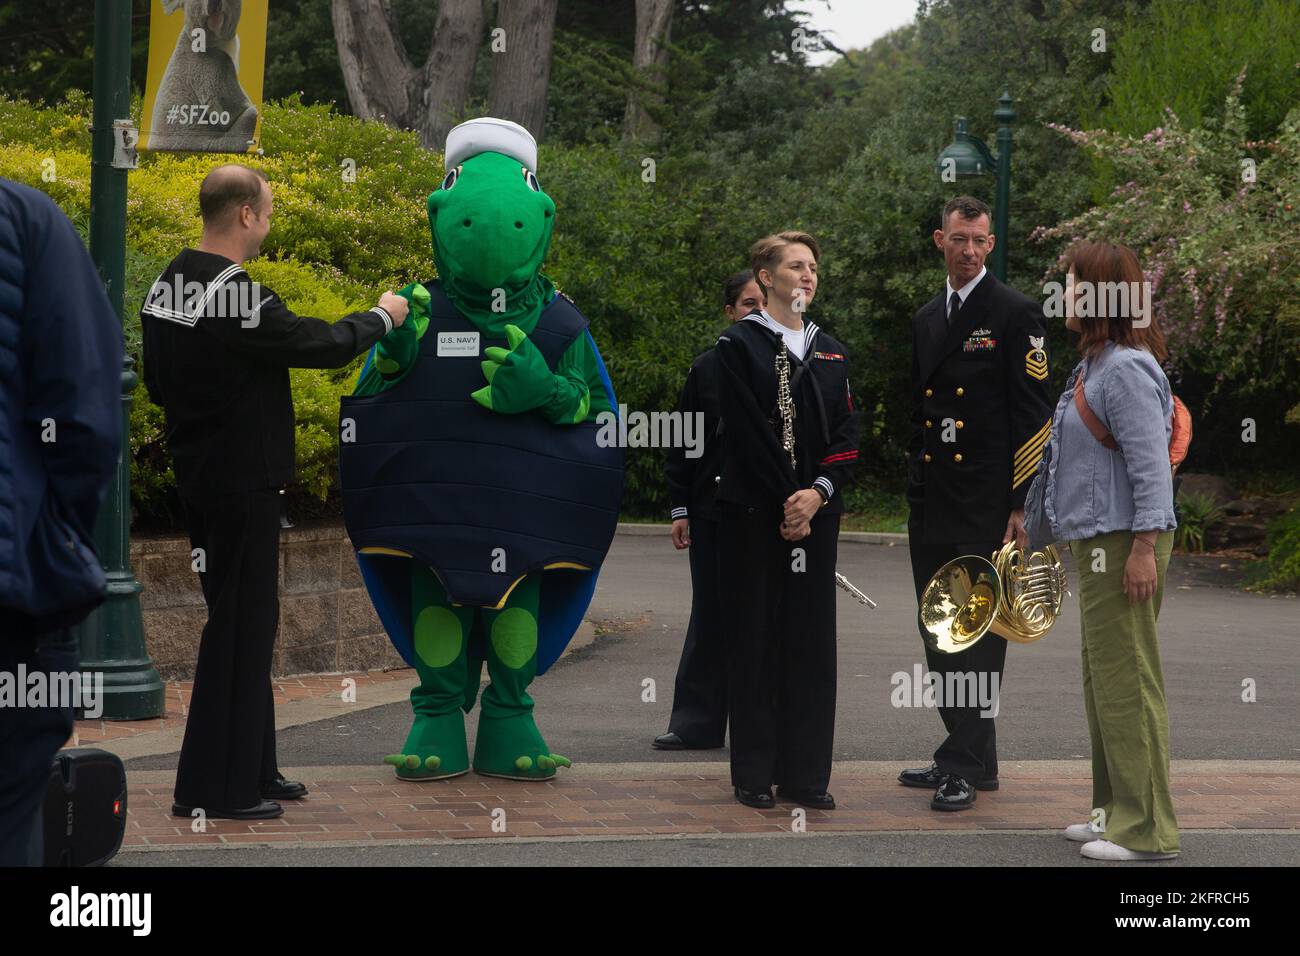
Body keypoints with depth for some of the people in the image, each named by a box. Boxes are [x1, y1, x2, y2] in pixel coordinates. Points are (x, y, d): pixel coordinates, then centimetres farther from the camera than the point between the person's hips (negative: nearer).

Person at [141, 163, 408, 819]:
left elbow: (158, 383, 16)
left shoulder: (167, 286, 7)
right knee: (241, 623, -3)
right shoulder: (237, 297, -22)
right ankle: (213, 788, -1)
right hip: (242, 480, -10)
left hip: (196, 471, 10)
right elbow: (322, 345, -15)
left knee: (242, 617, 18)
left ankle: (252, 768, 26)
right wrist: (381, 318, 3)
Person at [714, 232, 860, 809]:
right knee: (755, 638, -1)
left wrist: (818, 492, -8)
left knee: (812, 640, 3)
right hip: (753, 511, -4)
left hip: (815, 510, 4)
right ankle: (754, 774, 4)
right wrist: (786, 500, -13)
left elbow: (845, 436, 8)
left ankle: (805, 773, 8)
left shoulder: (831, 354, 14)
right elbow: (748, 430, -9)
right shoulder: (740, 344, -1)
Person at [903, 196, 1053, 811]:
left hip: (986, 506, -8)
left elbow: (1034, 414, -8)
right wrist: (912, 484, 14)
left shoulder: (1015, 315, -5)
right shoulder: (925, 319, 17)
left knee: (977, 636, -7)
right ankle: (973, 759, 19)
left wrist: (1022, 505, -13)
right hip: (931, 506, 8)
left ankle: (964, 766, -5)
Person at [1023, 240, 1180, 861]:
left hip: (1124, 542, -11)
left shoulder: (1126, 370, -16)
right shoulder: (1096, 365, 17)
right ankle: (1116, 811, 24)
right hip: (1098, 541, 11)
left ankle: (1146, 830, -6)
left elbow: (1150, 462, -21)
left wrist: (1144, 545, -25)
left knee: (1126, 682, -9)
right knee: (1103, 679, 16)